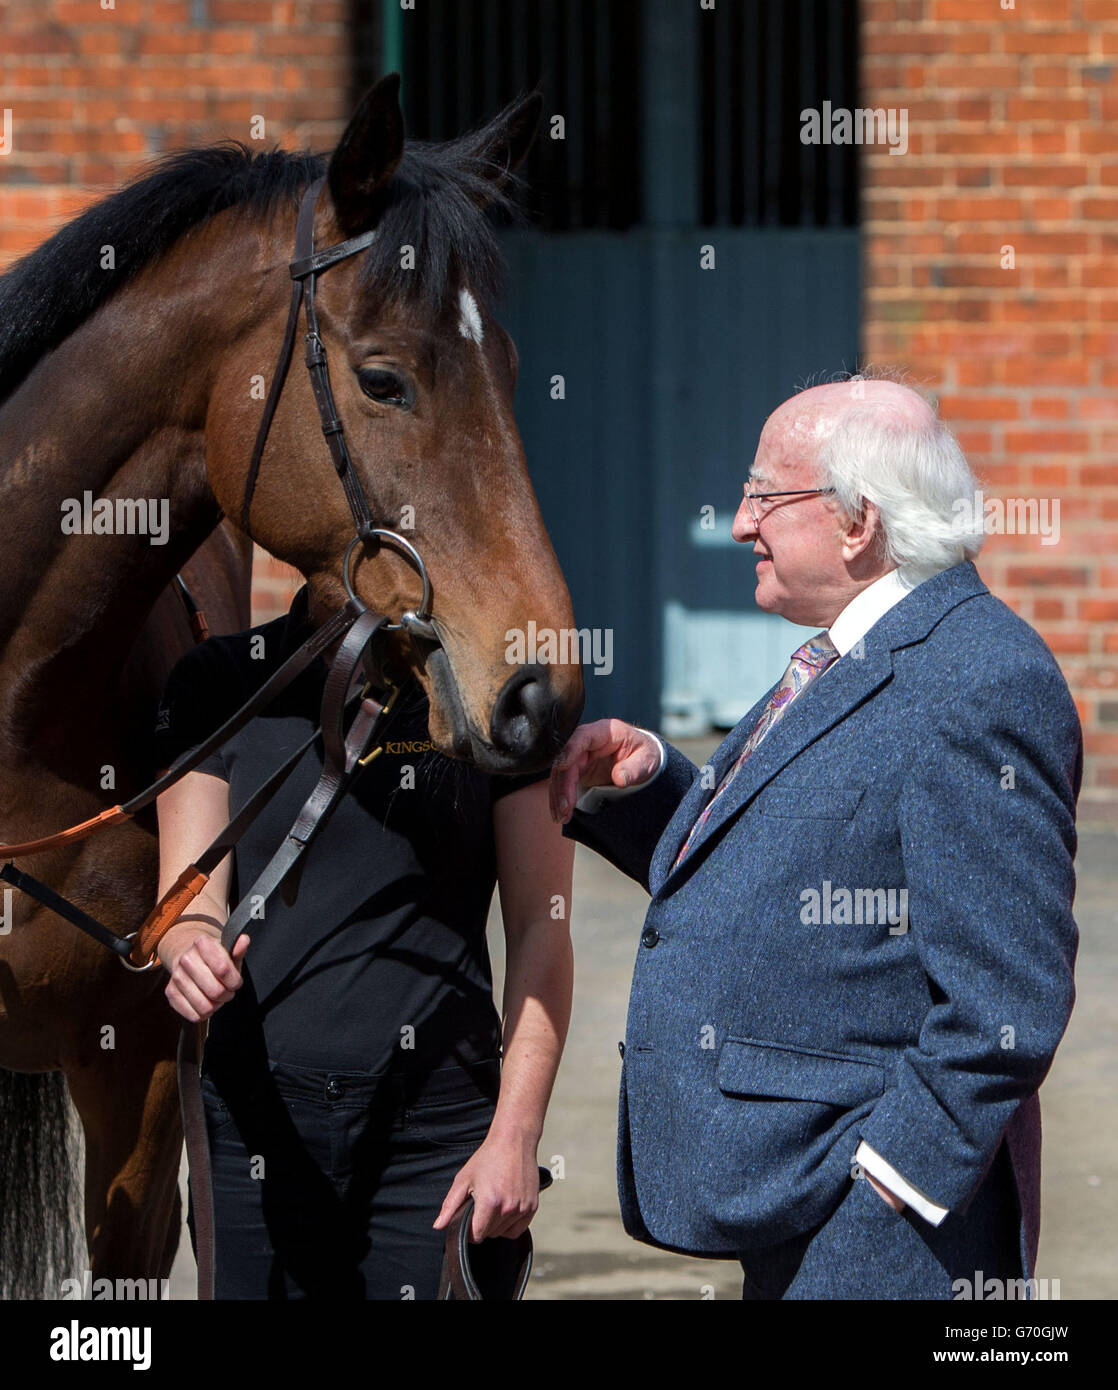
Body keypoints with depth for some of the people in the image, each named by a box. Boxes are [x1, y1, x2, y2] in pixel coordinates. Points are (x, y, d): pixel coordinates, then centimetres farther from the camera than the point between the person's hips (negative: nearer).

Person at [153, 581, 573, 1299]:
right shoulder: (219, 684, 5)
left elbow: (541, 930, -1)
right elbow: (191, 898, 0)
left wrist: (515, 1137, -9)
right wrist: (192, 951, -25)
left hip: (439, 1124, -1)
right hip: (259, 1113, 1)